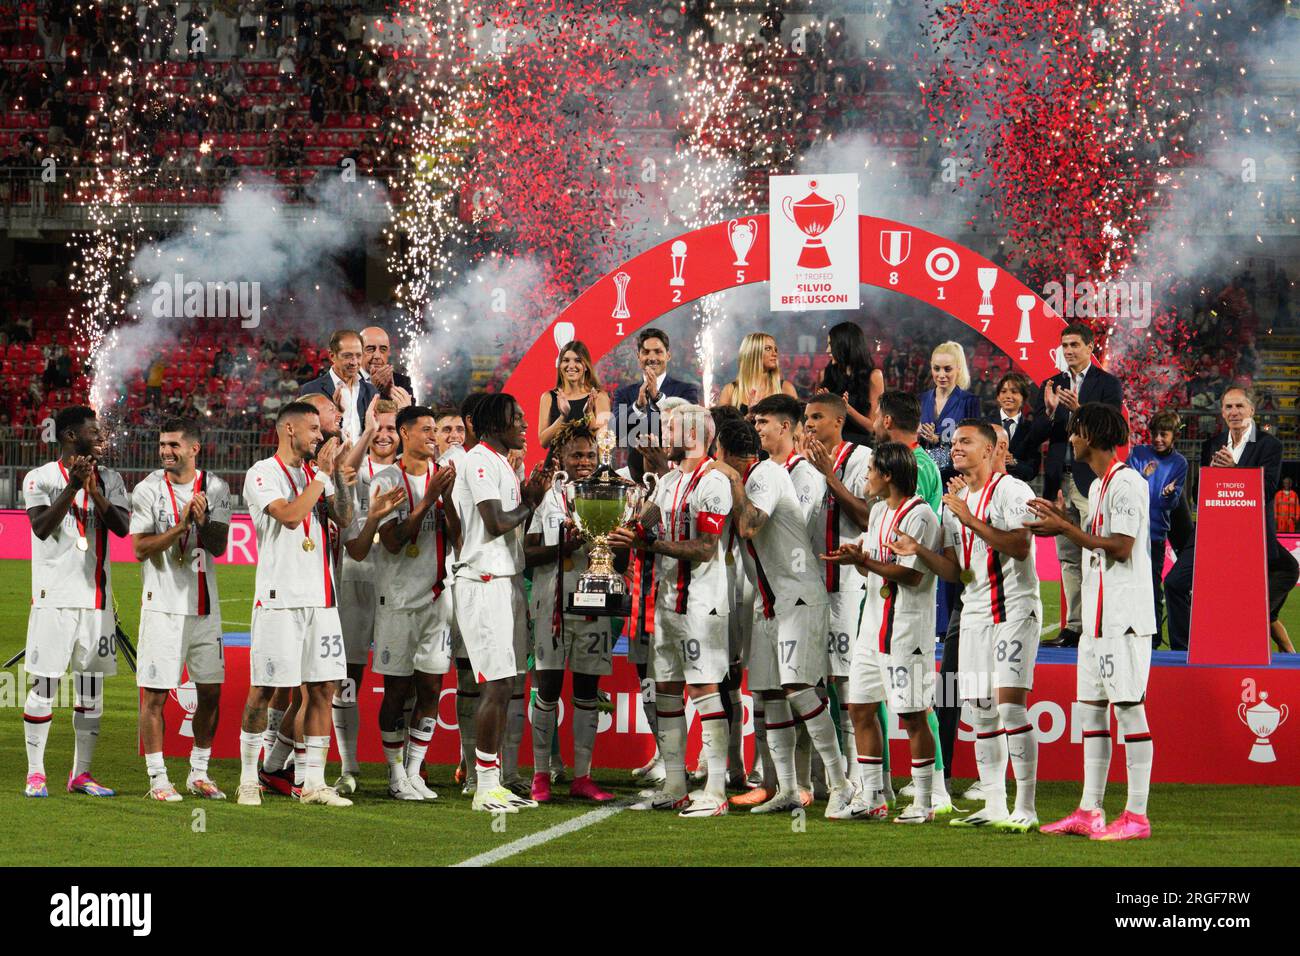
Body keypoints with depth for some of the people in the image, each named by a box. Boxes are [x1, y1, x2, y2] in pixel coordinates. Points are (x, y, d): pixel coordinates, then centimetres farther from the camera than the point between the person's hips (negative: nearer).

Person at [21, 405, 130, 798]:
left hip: (96, 598, 4)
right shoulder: (40, 478, -1)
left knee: (91, 688, 6)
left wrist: (93, 489, -15)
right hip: (55, 598, -4)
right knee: (44, 686, -4)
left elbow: (123, 528, -3)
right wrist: (73, 486, -21)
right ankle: (35, 773, 3)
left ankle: (81, 773, 13)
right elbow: (41, 528, -14)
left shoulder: (108, 479, 10)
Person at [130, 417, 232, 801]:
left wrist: (202, 520, -19)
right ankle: (158, 778, 3)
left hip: (204, 605, 4)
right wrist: (181, 526, -21)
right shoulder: (148, 490, -4)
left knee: (211, 692, 8)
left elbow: (218, 547, -2)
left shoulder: (215, 488, 5)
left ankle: (198, 773, 21)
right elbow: (141, 549, -11)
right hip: (163, 606, -4)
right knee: (155, 694, -4)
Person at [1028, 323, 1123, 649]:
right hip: (1060, 481, 6)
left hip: (1092, 479, -6)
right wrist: (1050, 412, -10)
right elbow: (1035, 436, 10)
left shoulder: (1107, 384, 1)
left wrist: (1079, 410, -22)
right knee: (1068, 558, 7)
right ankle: (1074, 627, 10)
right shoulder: (1051, 385, 15)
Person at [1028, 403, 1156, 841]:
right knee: (1090, 706, 10)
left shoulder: (1126, 483, -12)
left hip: (1125, 615, -10)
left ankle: (1137, 816, -7)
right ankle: (1089, 812, 14)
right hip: (1096, 616, 10)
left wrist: (1065, 528, -14)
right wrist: (1062, 519, 13)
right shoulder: (1097, 485, 18)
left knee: (1128, 706, -8)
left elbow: (1121, 547, -19)